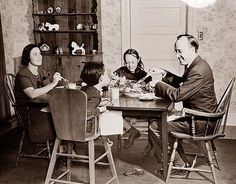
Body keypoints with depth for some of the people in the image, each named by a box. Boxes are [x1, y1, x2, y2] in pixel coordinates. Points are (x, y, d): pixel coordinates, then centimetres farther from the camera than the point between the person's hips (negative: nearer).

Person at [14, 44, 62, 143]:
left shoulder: (41, 71, 11)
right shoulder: (23, 74, -13)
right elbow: (32, 94, -28)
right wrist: (53, 84, -27)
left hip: (42, 106, 7)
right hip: (28, 110, -7)